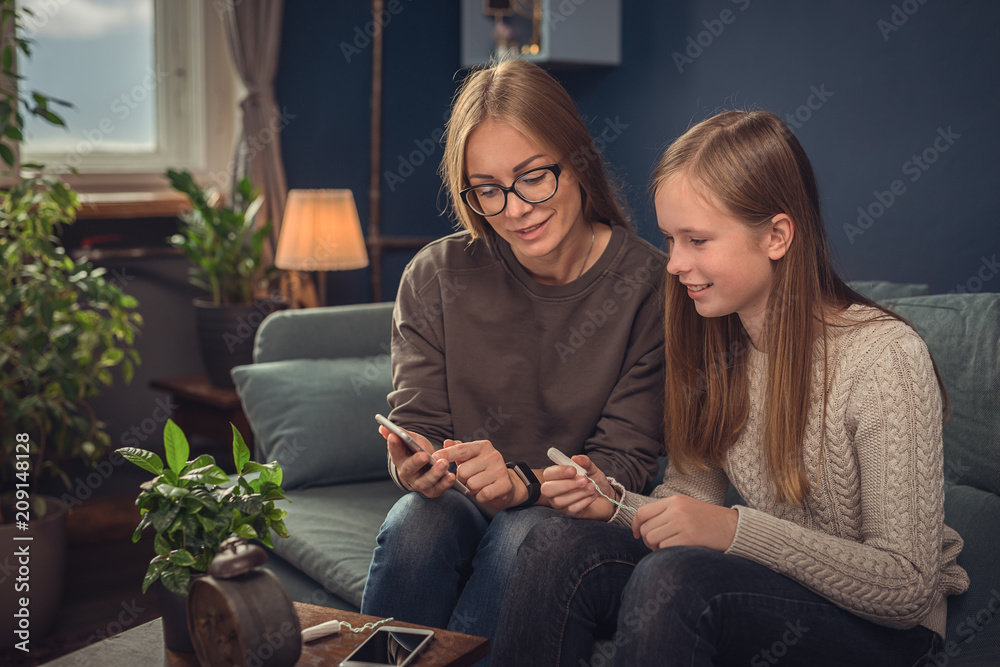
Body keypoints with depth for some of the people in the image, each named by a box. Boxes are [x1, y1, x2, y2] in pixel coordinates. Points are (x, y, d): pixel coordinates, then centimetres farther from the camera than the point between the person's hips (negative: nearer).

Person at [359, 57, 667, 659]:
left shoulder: (651, 284, -11)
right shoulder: (435, 277, -3)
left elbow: (627, 458, -11)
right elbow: (417, 422, 0)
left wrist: (524, 481, -29)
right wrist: (415, 466, -24)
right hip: (461, 505, 2)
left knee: (527, 532, -33)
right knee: (418, 517, -30)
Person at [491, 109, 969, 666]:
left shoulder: (885, 358, -20)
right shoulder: (713, 344, 0)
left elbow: (908, 587, -20)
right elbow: (697, 500, 7)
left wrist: (735, 530, -27)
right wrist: (617, 502, -14)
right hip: (771, 582, 6)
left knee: (673, 578, -34)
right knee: (558, 546, -20)